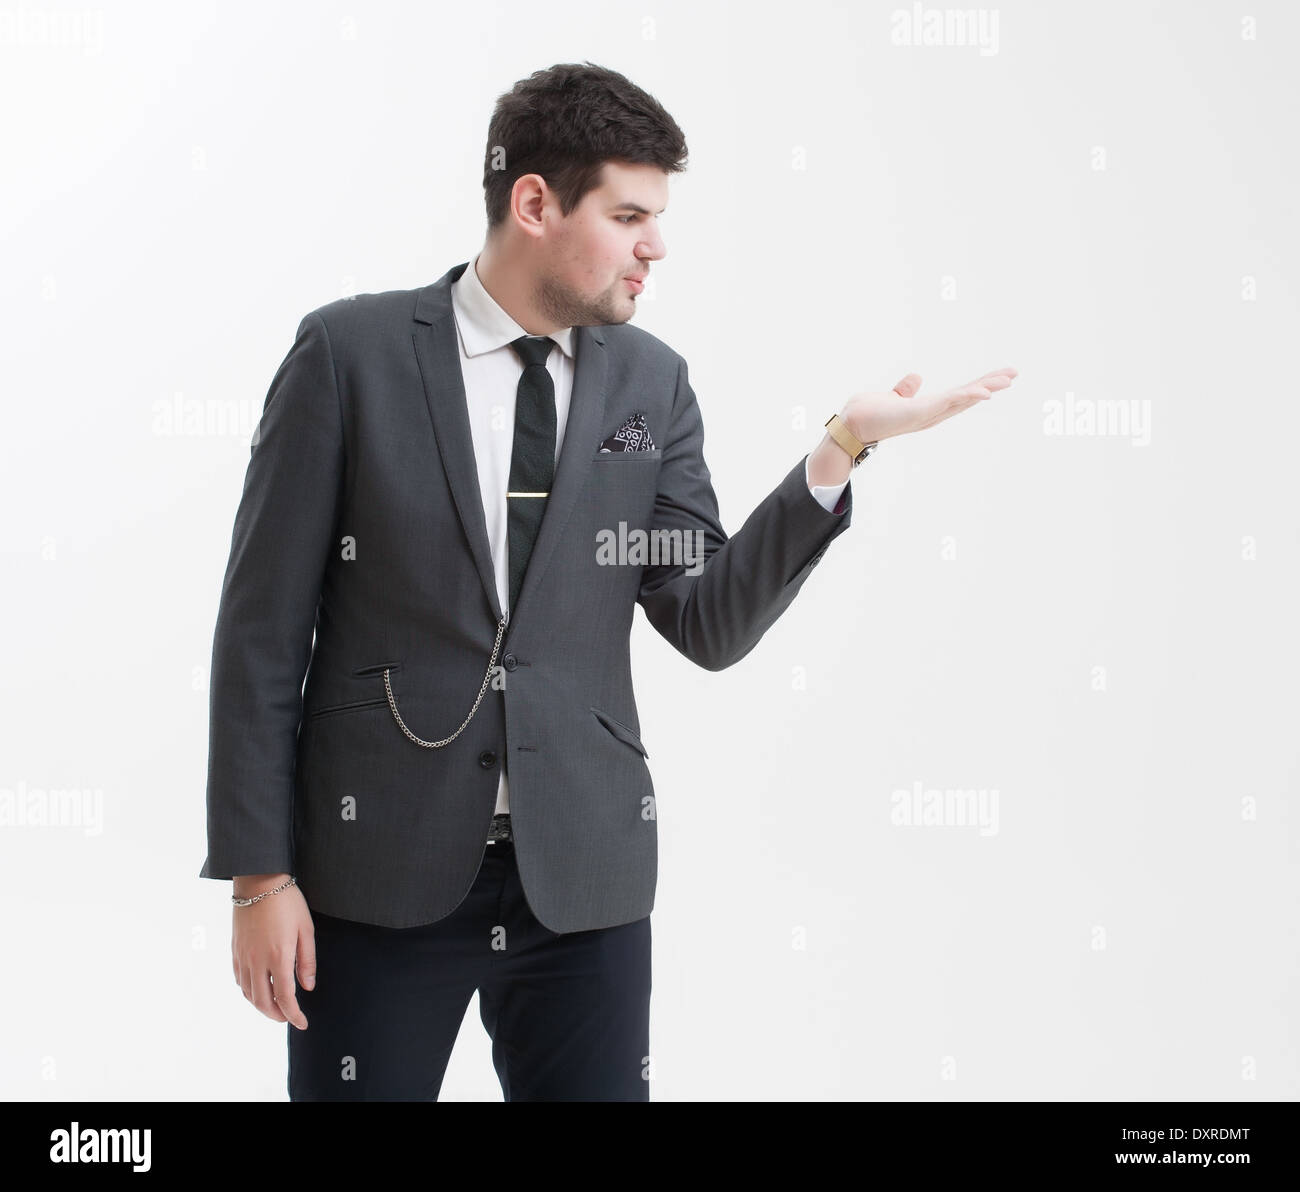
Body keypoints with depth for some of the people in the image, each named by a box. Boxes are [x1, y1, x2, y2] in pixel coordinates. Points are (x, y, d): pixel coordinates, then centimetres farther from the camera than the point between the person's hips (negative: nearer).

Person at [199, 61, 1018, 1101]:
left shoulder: (652, 383, 7)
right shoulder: (352, 352, -3)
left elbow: (711, 624, 0)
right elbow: (264, 624, -3)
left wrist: (839, 452, -11)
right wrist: (260, 875, -6)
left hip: (582, 876, 3)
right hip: (385, 866, -3)